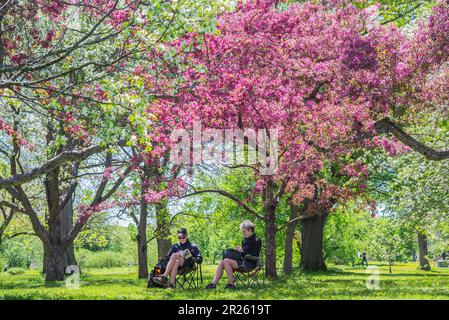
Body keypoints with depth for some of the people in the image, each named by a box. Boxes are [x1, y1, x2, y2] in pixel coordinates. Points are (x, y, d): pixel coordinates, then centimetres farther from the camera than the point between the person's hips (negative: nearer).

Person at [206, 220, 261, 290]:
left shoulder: (256, 241, -7)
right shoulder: (245, 240, 18)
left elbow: (255, 255, -13)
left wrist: (242, 250, -10)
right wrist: (238, 250, 3)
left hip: (249, 263, -9)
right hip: (242, 260, 9)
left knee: (226, 261, -24)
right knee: (222, 262, -11)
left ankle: (231, 284, -20)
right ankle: (214, 283, -19)